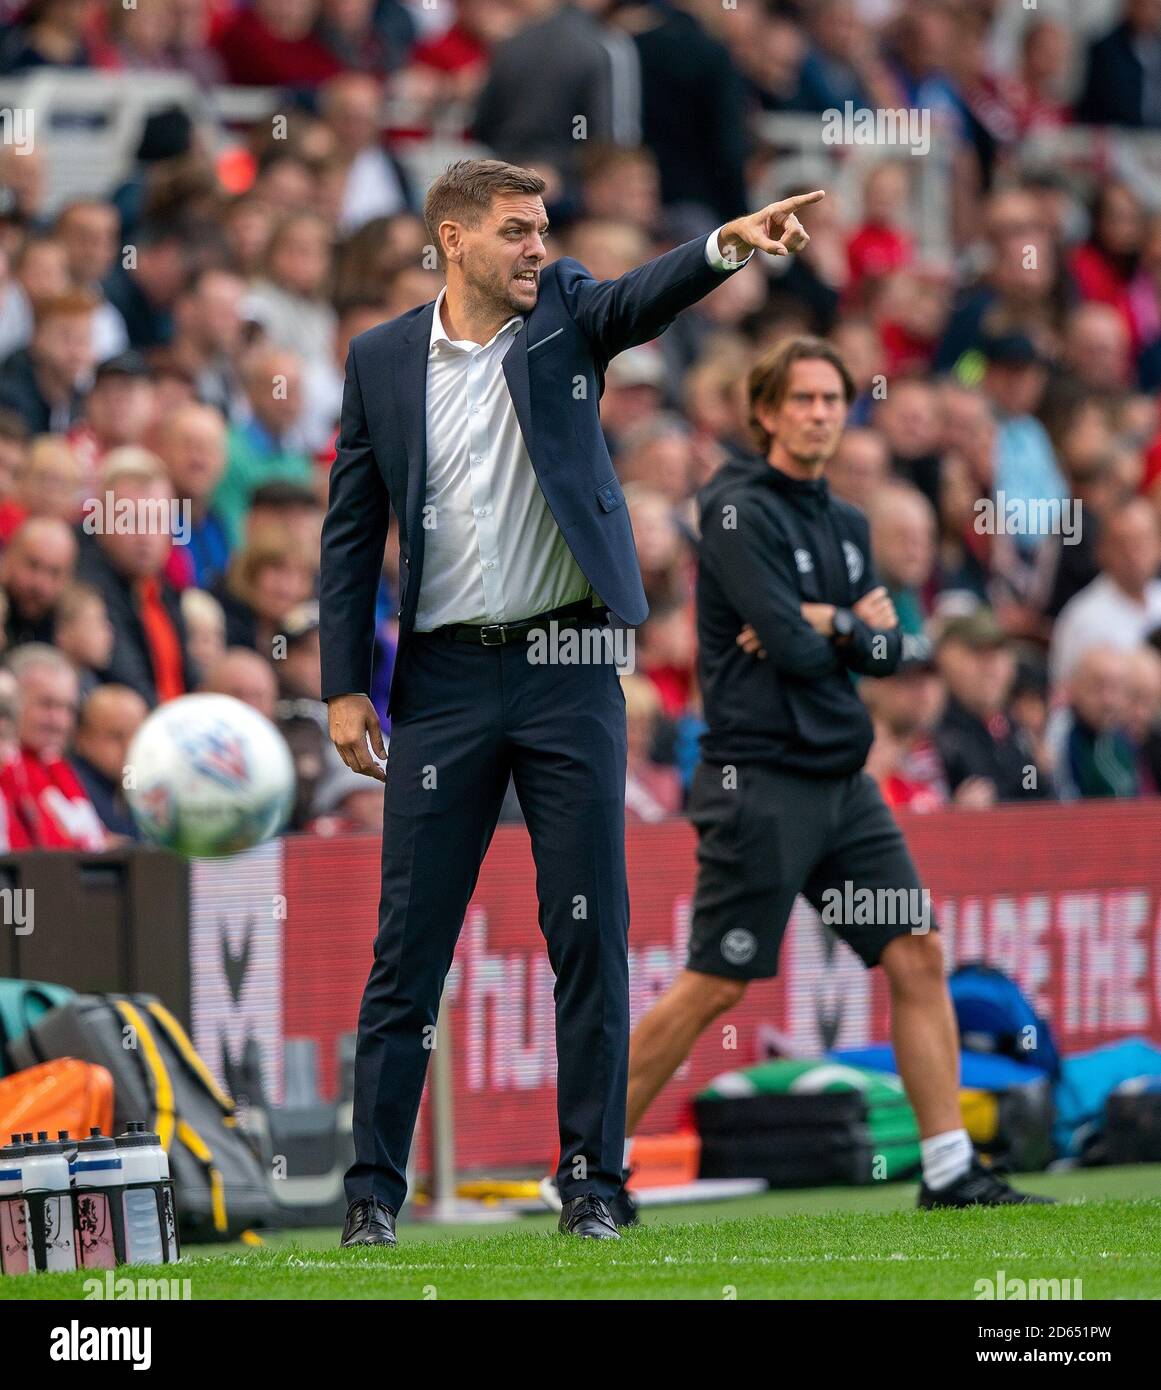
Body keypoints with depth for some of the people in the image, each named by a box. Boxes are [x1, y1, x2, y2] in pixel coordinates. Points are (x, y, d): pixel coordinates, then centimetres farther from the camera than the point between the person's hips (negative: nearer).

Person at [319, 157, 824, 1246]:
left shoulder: (565, 316, 4)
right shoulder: (381, 359, 4)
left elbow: (646, 297, -18)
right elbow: (351, 529, 7)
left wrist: (733, 243, -39)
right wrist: (344, 686, 2)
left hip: (568, 669, 0)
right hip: (444, 678, 0)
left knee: (591, 935, 0)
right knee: (408, 942, 2)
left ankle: (590, 1184, 7)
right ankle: (374, 1186, 9)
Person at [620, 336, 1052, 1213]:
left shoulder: (847, 524, 15)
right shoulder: (742, 514, -10)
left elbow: (888, 651, 8)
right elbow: (794, 648, -19)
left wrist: (826, 625, -9)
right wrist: (856, 626, -1)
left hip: (842, 778, 8)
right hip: (762, 779, -8)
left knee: (919, 958, 1)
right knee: (715, 986, -6)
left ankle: (950, 1172, 4)